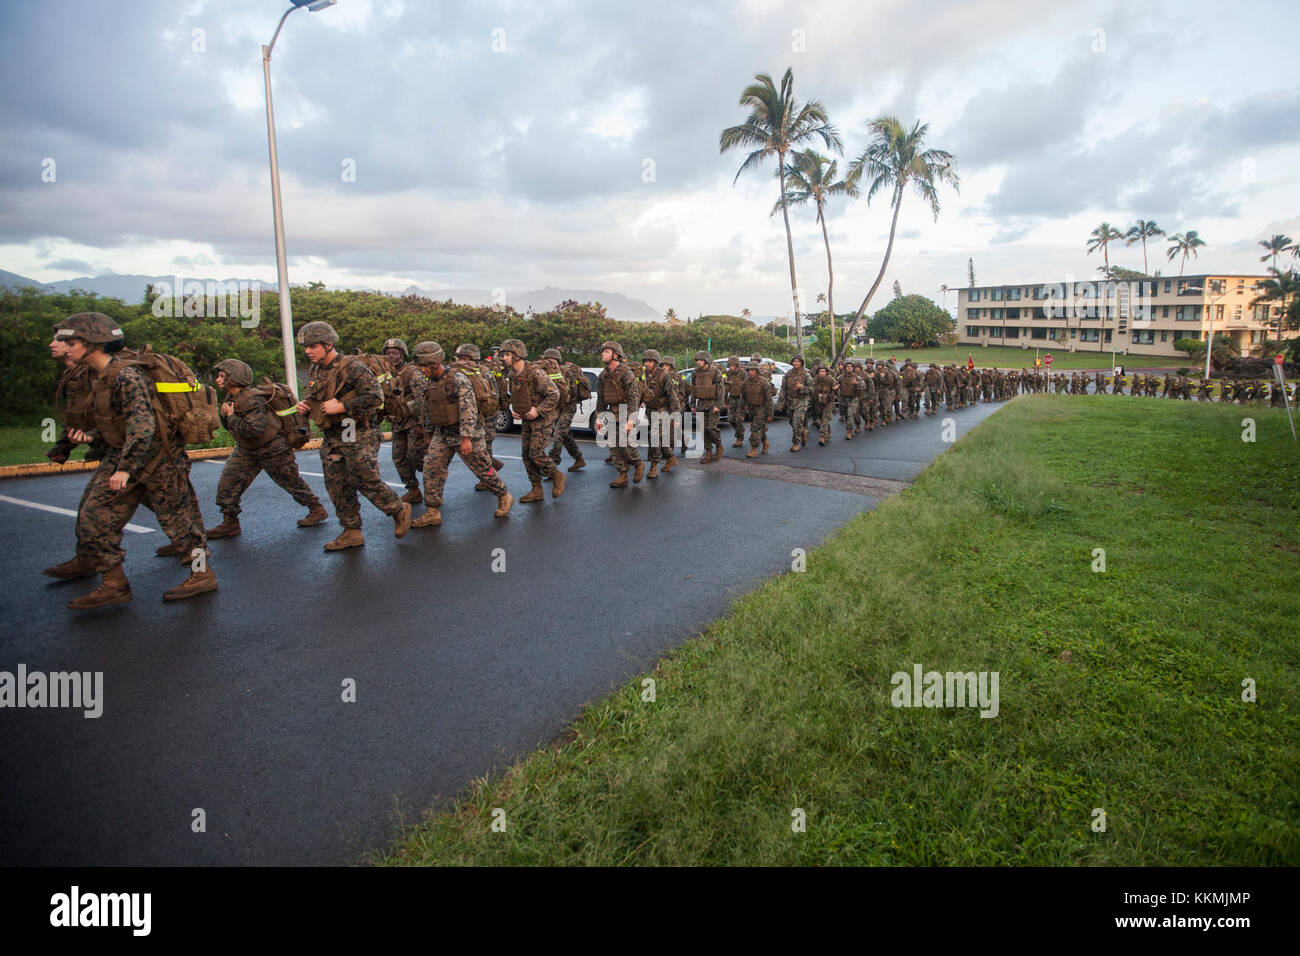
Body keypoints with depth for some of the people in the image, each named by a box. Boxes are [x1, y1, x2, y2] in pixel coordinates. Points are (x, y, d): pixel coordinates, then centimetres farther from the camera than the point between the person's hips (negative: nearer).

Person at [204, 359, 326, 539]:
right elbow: (230, 427, 13)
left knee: (292, 482, 5)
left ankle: (317, 510, 23)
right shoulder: (231, 398, 4)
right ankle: (230, 523, 7)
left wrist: (231, 417, -26)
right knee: (228, 480, 0)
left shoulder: (253, 400, -26)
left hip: (273, 449, -9)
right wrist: (224, 416, -8)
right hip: (247, 450, 9)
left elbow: (254, 429, -35)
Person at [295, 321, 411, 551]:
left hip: (358, 436, -8)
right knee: (337, 487, 8)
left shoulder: (352, 368, -14)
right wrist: (304, 405, 3)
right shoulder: (315, 372, 11)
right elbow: (314, 399, 26)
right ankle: (352, 533, 17)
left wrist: (340, 406, -22)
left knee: (366, 481, -6)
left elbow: (376, 397, -22)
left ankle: (400, 511, 17)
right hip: (332, 437, 8)